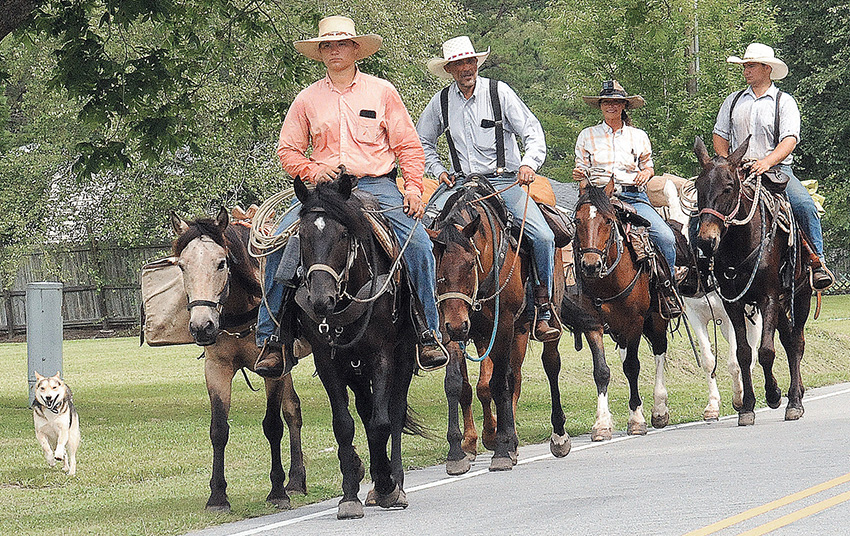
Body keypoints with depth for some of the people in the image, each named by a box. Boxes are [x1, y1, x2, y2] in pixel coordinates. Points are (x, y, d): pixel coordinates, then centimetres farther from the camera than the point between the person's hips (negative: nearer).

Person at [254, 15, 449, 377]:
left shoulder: (382, 92, 8)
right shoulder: (307, 100, 11)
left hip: (376, 185, -1)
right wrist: (312, 171, -5)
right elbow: (288, 150, 15)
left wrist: (413, 186, -7)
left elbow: (408, 146, 9)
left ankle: (428, 333, -13)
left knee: (418, 244, -25)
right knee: (279, 243, -21)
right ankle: (270, 338, -12)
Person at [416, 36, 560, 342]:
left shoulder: (499, 92, -1)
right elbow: (423, 141, 24)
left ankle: (542, 307, -8)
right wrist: (438, 170, 8)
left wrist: (528, 163, -22)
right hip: (461, 184, 2)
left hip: (505, 180, -2)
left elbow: (533, 132, -3)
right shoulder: (441, 102, 7)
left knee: (543, 237, -22)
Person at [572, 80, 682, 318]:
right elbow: (582, 169, 16)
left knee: (666, 237, -24)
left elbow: (648, 165, 24)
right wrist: (579, 174, -7)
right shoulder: (587, 136, 13)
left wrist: (646, 173, 0)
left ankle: (667, 289, -6)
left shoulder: (638, 136, 14)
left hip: (634, 197, 1)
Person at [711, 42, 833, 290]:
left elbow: (789, 140, -8)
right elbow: (719, 135, 15)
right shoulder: (733, 101, 16)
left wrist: (767, 162, -25)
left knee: (805, 205, -29)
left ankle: (818, 263, -26)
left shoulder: (784, 102, 4)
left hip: (777, 169, -3)